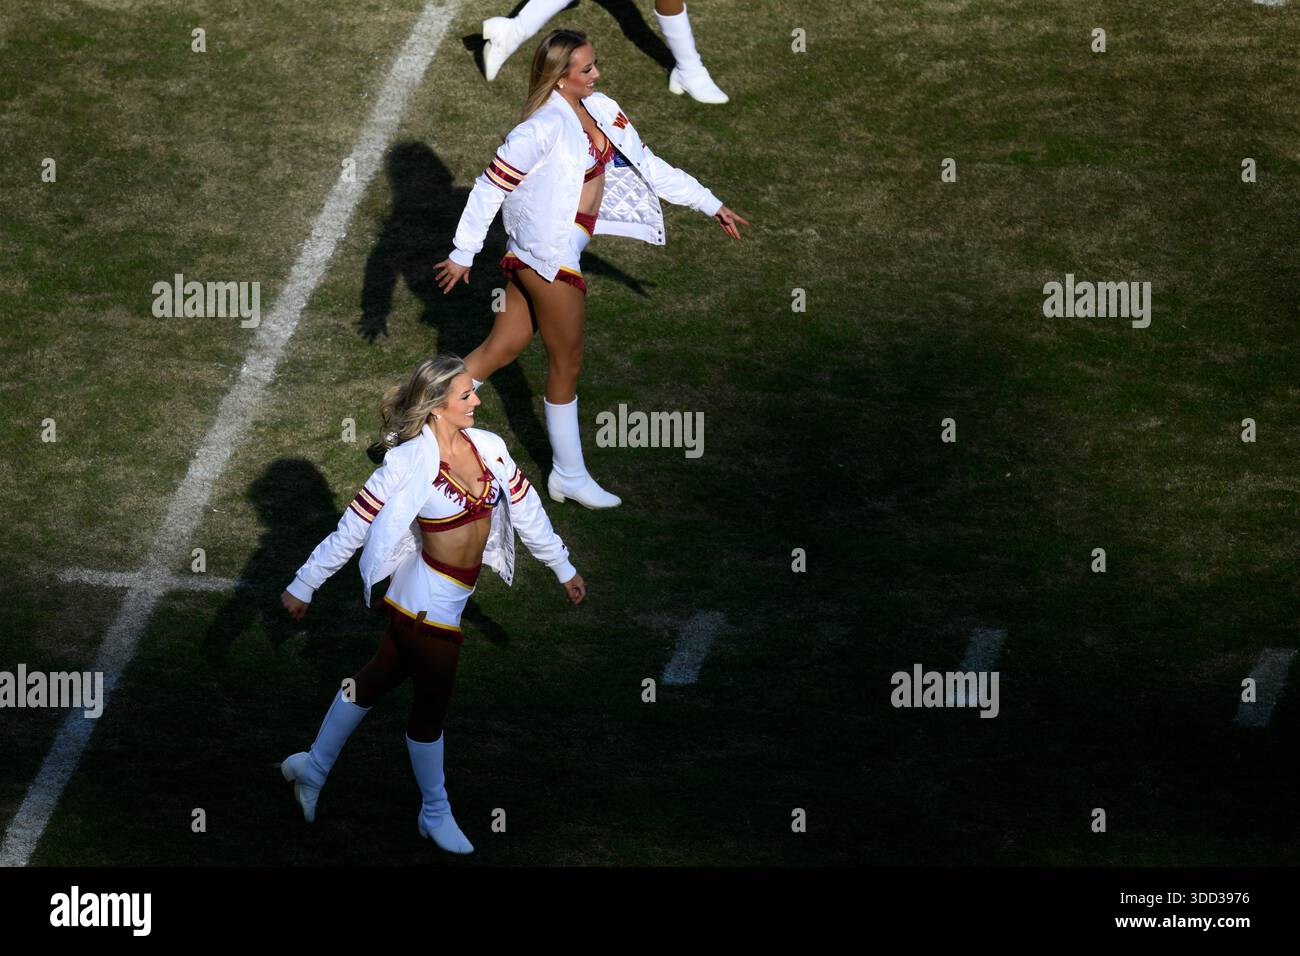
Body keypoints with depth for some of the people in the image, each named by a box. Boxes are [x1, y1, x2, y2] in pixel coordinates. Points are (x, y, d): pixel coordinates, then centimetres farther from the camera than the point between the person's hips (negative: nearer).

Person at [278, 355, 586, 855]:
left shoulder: (487, 447, -5)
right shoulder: (409, 464, -24)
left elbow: (525, 508, 8)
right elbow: (353, 527, -18)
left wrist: (563, 567, 17)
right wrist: (304, 585, -13)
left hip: (450, 594, 7)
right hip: (429, 601, -7)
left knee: (378, 678, 21)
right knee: (431, 705, 10)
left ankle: (312, 768, 38)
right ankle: (436, 814, 30)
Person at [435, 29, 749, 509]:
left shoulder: (599, 110, 3)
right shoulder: (545, 128, -23)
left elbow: (647, 165, 12)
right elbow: (490, 186, -18)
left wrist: (711, 205, 13)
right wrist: (463, 255, -13)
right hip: (550, 257, -8)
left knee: (502, 348, 16)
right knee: (566, 365, 7)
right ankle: (569, 478, 23)